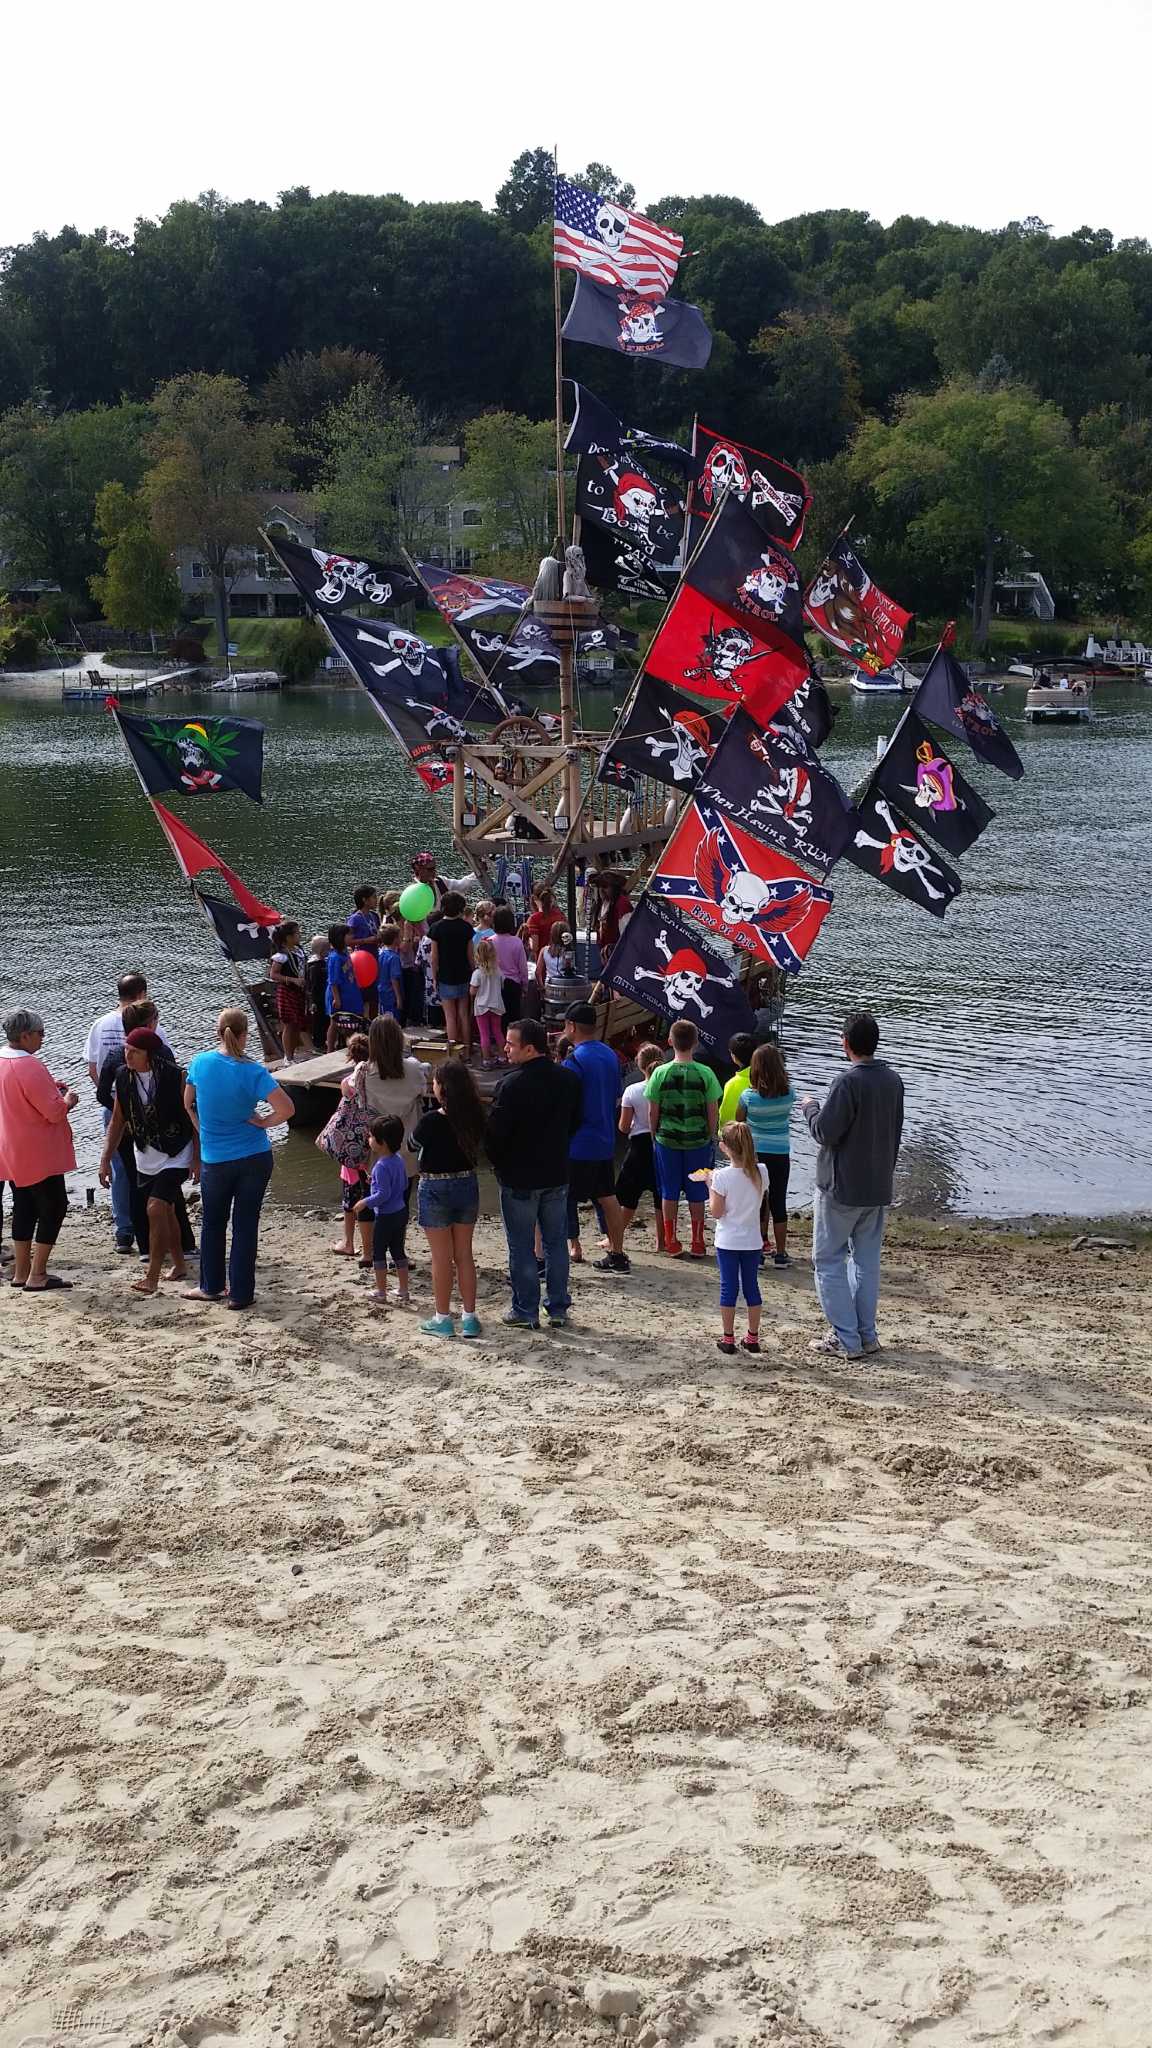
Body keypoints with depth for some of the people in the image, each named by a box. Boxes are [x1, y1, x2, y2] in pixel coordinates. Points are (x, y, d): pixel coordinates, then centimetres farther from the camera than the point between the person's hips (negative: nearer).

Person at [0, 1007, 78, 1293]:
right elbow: (55, 1112, -23)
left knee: (24, 1208, 16)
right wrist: (68, 1099, -3)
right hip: (38, 1154, -9)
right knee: (54, 1207, 0)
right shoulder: (30, 1067, -24)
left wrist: (50, 1088, 13)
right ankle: (37, 1277, 0)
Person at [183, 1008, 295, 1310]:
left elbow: (188, 1104, 7)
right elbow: (286, 1108, -22)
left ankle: (211, 1287, 29)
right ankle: (240, 1293, 11)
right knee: (246, 1225, 8)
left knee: (212, 1224, 20)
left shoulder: (201, 1063, -7)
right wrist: (262, 1122, -6)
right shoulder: (252, 1072, -15)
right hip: (255, 1158, -1)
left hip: (215, 1159, 1)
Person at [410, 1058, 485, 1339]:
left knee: (441, 1258, 6)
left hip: (436, 1190, -5)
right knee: (464, 1255, 14)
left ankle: (443, 1318, 15)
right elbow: (476, 1147, 5)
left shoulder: (432, 1121, -21)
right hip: (467, 1186, 5)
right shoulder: (474, 1117, -7)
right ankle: (470, 1317, 18)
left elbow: (413, 1144, -3)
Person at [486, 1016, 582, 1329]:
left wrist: (499, 1163, 0)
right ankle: (558, 1309, 18)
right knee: (556, 1243, 14)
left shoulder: (512, 1085, -21)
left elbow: (494, 1132, -18)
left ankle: (525, 1312, 11)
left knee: (521, 1248, 5)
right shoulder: (570, 1080, -1)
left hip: (519, 1178, -5)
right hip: (557, 1174, 5)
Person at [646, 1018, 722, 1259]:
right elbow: (712, 1113, -4)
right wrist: (710, 1139, 9)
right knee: (696, 1194, 10)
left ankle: (672, 1242, 15)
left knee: (669, 1193, 11)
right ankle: (698, 1244, 16)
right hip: (698, 1140, 0)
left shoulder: (660, 1073, -8)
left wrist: (654, 1137, 11)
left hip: (667, 1140, 0)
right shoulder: (705, 1074, -9)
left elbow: (653, 1112, -3)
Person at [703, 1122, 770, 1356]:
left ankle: (728, 1338, 10)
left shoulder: (722, 1176, -19)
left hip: (728, 1242, -3)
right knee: (751, 1286, 13)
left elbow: (716, 1212, -14)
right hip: (752, 1241, 3)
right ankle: (753, 1337, 20)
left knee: (728, 1288, 5)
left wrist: (711, 1184, -4)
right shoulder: (761, 1172, -7)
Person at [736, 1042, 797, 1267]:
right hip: (781, 1154, 2)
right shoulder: (789, 1094, -10)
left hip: (754, 1154, -2)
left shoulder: (749, 1096, -16)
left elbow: (738, 1120, -1)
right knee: (778, 1203, 11)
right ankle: (780, 1252, 16)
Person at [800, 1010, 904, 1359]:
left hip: (841, 1188, -7)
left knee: (828, 1259, 3)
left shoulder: (848, 1082, -20)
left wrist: (811, 1107, 0)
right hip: (878, 1187, 7)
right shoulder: (893, 1080, 4)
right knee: (867, 1260, 15)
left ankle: (845, 1338, 0)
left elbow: (825, 1132, -19)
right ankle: (866, 1334, 18)